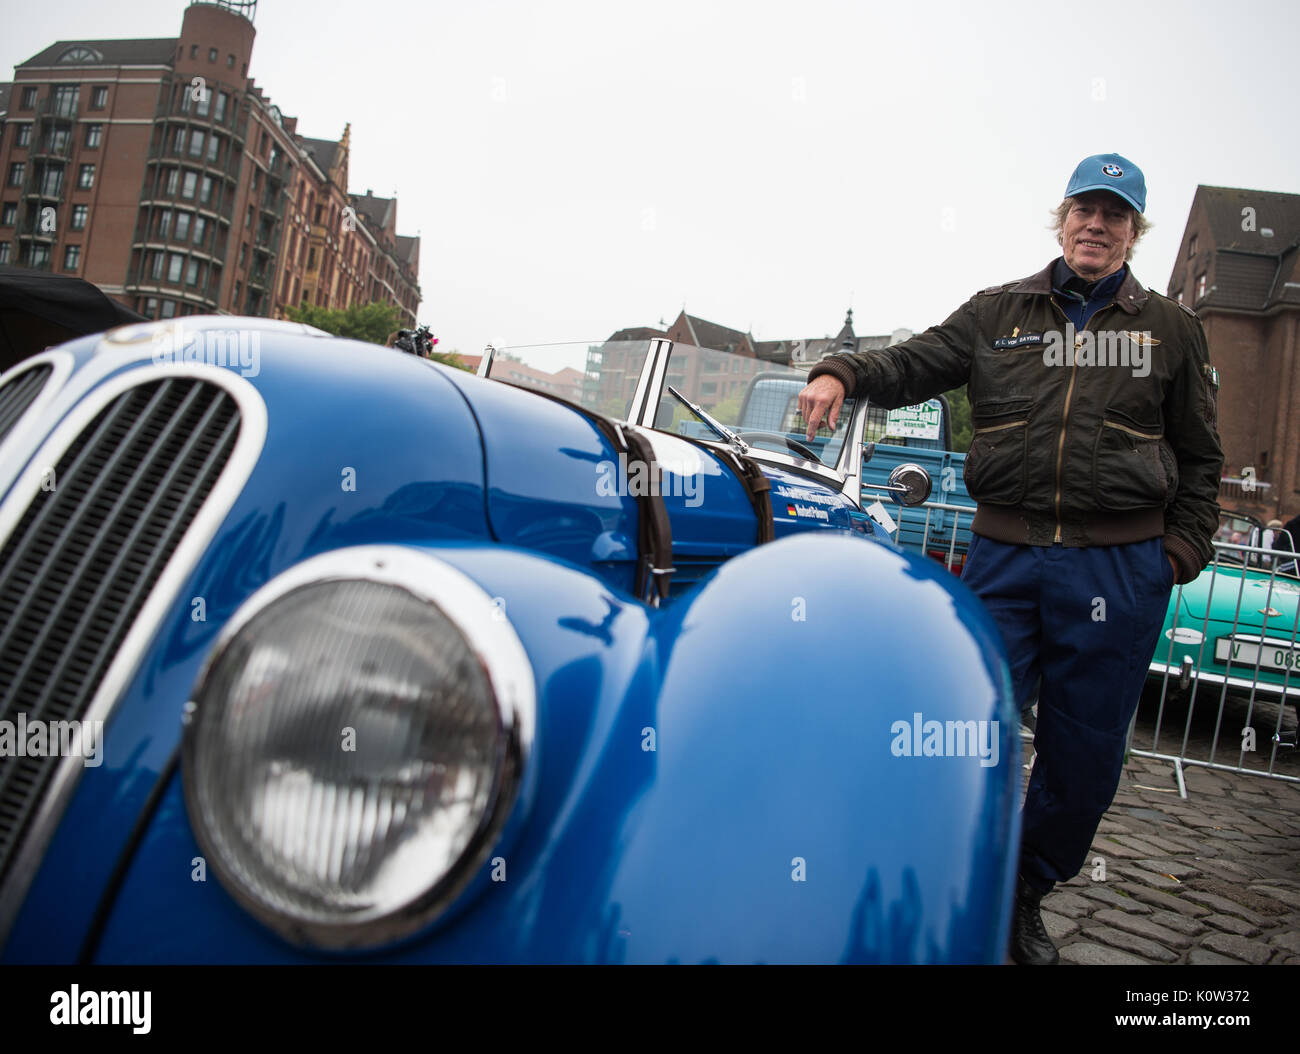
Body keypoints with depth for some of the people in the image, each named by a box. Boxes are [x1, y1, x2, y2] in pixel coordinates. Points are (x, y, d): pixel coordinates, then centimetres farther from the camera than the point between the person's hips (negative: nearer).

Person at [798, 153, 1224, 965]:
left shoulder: (1172, 329, 11)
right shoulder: (999, 313, 10)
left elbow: (1200, 458, 13)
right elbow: (910, 366, 5)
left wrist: (1181, 553, 3)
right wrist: (842, 375, -15)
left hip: (1119, 569, 1)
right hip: (1005, 555, 0)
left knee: (1086, 752, 9)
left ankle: (1029, 895, 32)